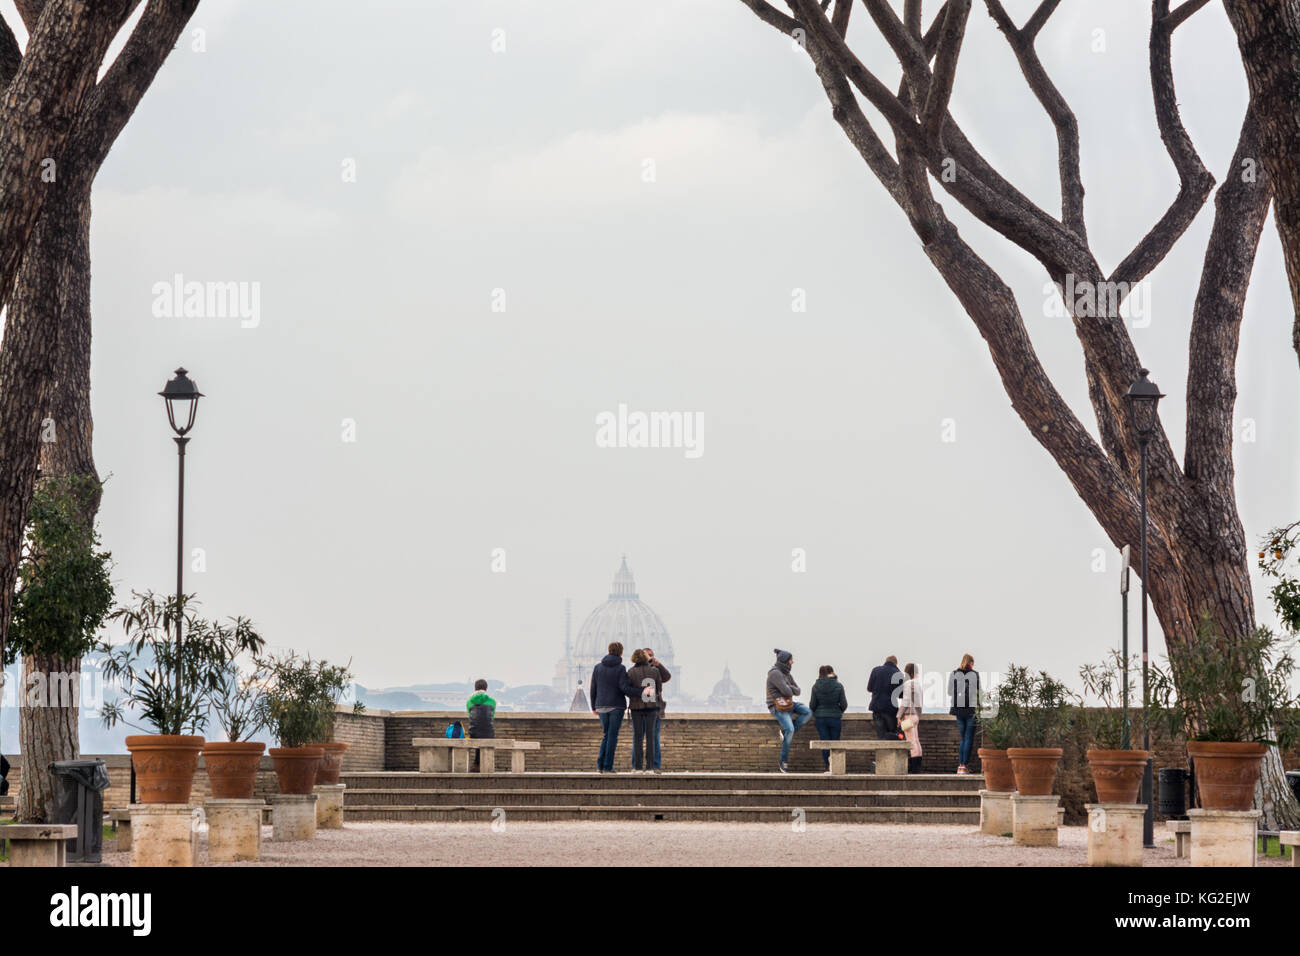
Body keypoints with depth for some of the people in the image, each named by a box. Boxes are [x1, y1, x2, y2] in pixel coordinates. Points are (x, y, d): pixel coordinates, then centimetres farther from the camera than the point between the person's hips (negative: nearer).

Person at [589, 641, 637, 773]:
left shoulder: (597, 668, 6)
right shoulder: (620, 668, -7)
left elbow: (593, 689, 7)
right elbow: (624, 688, -16)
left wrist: (593, 707, 16)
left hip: (601, 707, 4)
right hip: (616, 707, -4)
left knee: (606, 735, 15)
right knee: (612, 737, 0)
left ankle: (600, 764, 3)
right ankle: (608, 766, -3)